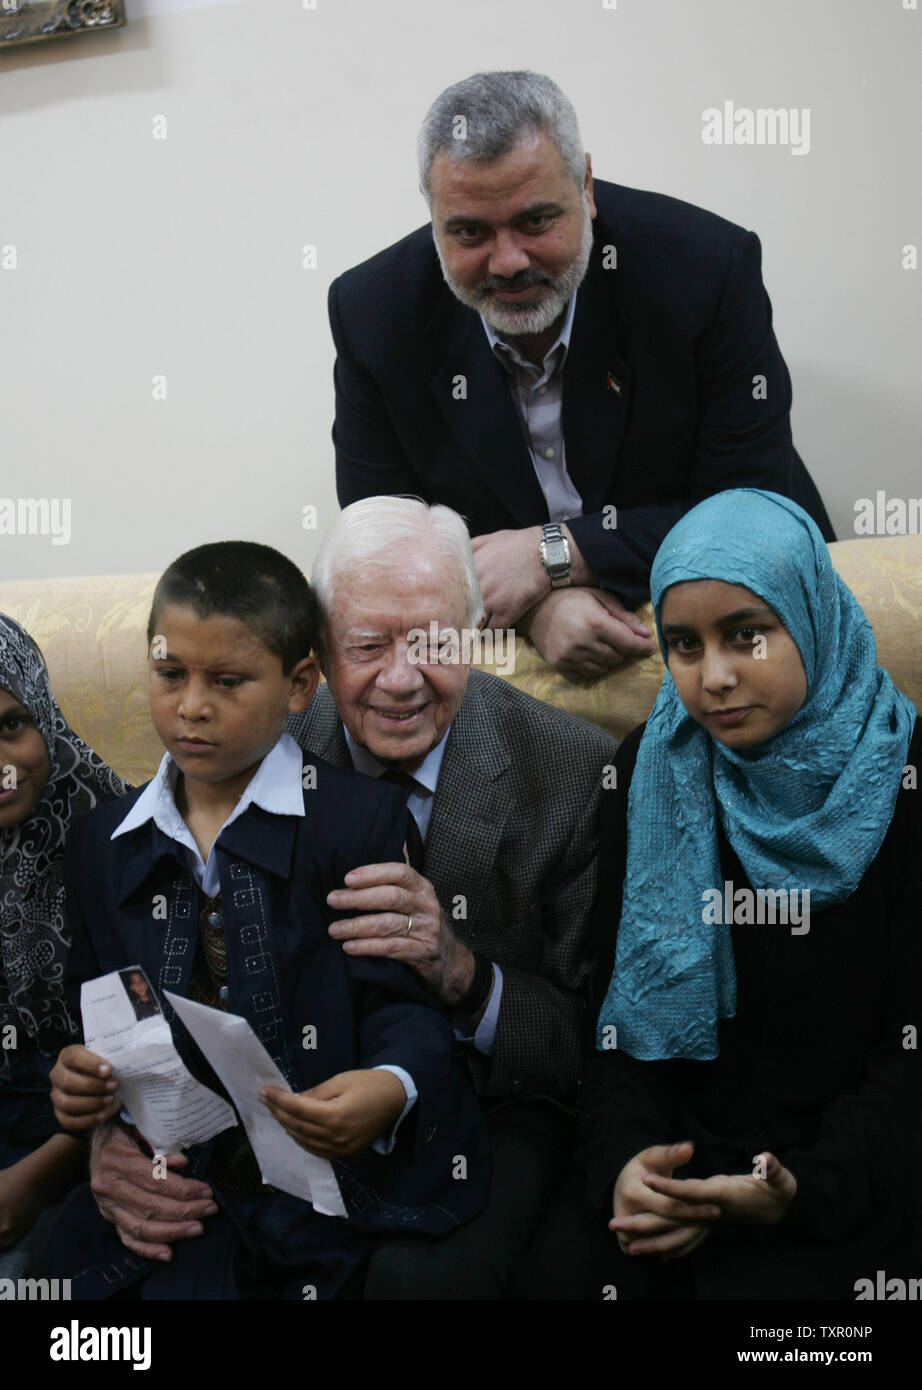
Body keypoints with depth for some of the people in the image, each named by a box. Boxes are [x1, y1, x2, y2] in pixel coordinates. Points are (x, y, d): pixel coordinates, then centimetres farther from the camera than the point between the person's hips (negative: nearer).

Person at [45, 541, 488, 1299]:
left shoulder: (365, 819, -5)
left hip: (338, 1187, -2)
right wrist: (84, 1077, -5)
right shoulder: (101, 845, 10)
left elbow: (405, 1000, -6)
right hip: (177, 1193, 2)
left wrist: (391, 1088, -26)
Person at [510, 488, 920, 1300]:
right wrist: (625, 1158, -12)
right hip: (678, 1145, 3)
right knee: (559, 1276, -20)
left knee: (755, 1286, -27)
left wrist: (805, 1190, -18)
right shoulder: (651, 771, 3)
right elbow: (626, 998, 4)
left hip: (840, 1177, -2)